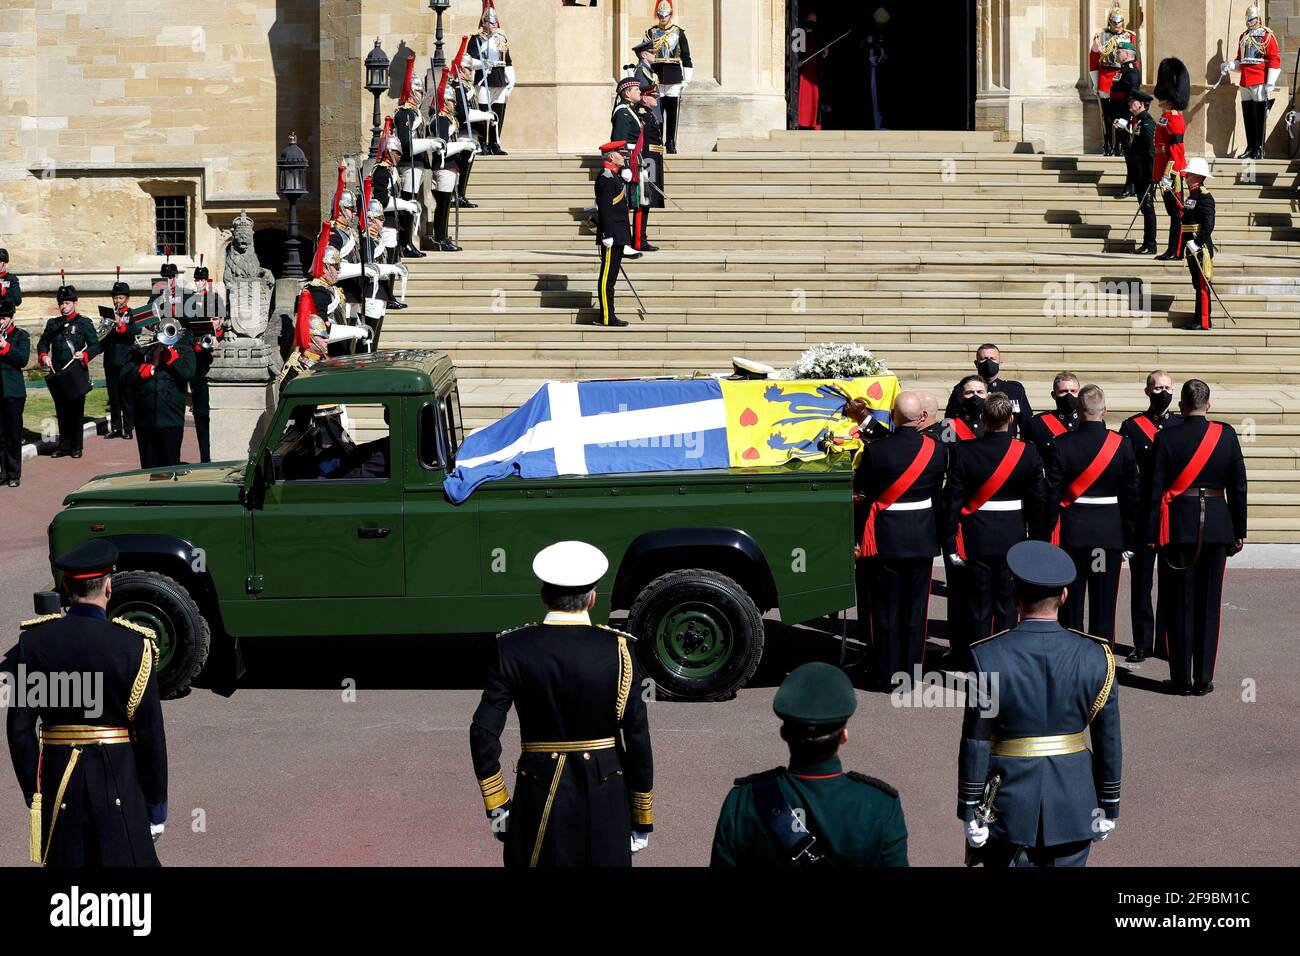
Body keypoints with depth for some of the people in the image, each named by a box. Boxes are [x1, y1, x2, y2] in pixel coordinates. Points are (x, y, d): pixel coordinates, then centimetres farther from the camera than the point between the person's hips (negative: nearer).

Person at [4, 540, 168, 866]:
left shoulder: (34, 640, -5)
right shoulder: (133, 644, -12)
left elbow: (20, 727, -2)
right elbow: (151, 733, -9)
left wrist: (31, 789, 9)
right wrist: (157, 803, 1)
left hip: (59, 776, 3)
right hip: (119, 778, -2)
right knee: (128, 859, 6)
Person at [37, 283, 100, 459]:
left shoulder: (84, 323, 0)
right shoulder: (53, 323, 12)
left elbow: (96, 345, -5)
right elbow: (43, 342, 16)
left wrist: (85, 355, -24)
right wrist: (44, 356, -5)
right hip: (57, 373, 4)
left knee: (76, 410, 1)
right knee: (61, 411, 8)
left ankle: (76, 447, 8)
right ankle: (64, 446, 15)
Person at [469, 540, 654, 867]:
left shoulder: (514, 648, -5)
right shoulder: (618, 649, -7)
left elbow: (483, 732, -8)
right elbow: (637, 737, -6)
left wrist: (496, 805, 3)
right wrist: (642, 817, 4)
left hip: (539, 795, 0)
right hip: (605, 793, 0)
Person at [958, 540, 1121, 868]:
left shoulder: (988, 658, -14)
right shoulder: (1095, 657, -8)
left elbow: (975, 745, -11)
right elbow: (1109, 743, -2)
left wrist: (969, 813, -2)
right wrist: (1108, 808, 10)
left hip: (1007, 804, -2)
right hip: (1072, 804, 2)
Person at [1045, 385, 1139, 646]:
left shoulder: (1062, 445, -8)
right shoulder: (1122, 445, -5)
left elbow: (1052, 494, -7)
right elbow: (1132, 495, -1)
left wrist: (1049, 535, 1)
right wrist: (1130, 540, 7)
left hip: (1072, 531, 0)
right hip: (1110, 533, 0)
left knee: (1071, 602, 8)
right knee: (1104, 604, 7)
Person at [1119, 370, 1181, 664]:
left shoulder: (1183, 425, 7)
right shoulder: (1131, 426, 1)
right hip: (1142, 516, -2)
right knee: (1141, 580, 3)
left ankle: (1167, 640, 16)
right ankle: (1142, 642, 9)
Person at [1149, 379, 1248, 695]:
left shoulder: (1167, 438, -7)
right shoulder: (1227, 435, 0)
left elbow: (1156, 489, -7)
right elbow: (1238, 486, 3)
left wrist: (1152, 534, -1)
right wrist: (1239, 531, 11)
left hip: (1178, 525, -2)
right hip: (1217, 525, 2)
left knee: (1179, 602, 6)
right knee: (1209, 602, 7)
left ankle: (1181, 678, 8)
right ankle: (1203, 679, 9)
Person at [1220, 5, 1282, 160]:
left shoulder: (1268, 36, -2)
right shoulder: (1243, 36, 17)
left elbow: (1275, 61, -7)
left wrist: (1270, 85, -14)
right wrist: (1230, 65, 3)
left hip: (1260, 83, -6)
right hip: (1245, 83, 6)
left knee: (1260, 117, -5)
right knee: (1248, 117, 7)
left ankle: (1259, 150, -1)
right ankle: (1250, 148, 12)